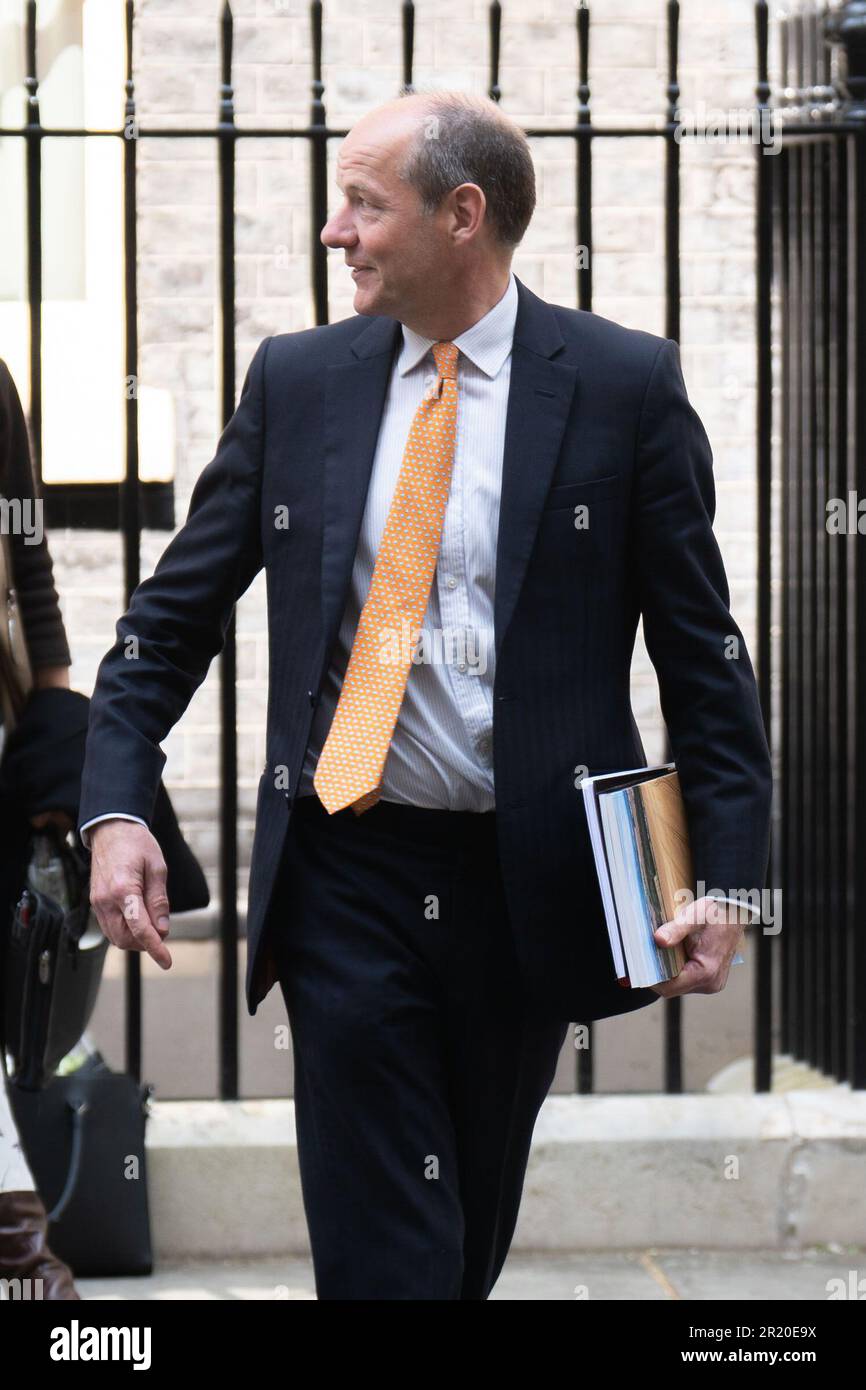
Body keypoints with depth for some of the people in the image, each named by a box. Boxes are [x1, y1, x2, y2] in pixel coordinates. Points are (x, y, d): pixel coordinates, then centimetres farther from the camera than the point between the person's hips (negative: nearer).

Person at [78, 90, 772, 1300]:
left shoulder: (625, 384, -2)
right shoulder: (296, 380, 5)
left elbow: (702, 645, 0)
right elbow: (172, 615, 9)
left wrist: (727, 874, -8)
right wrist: (117, 807, -5)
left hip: (525, 882, -1)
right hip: (347, 881, 1)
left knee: (472, 1237, 15)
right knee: (377, 1246, -3)